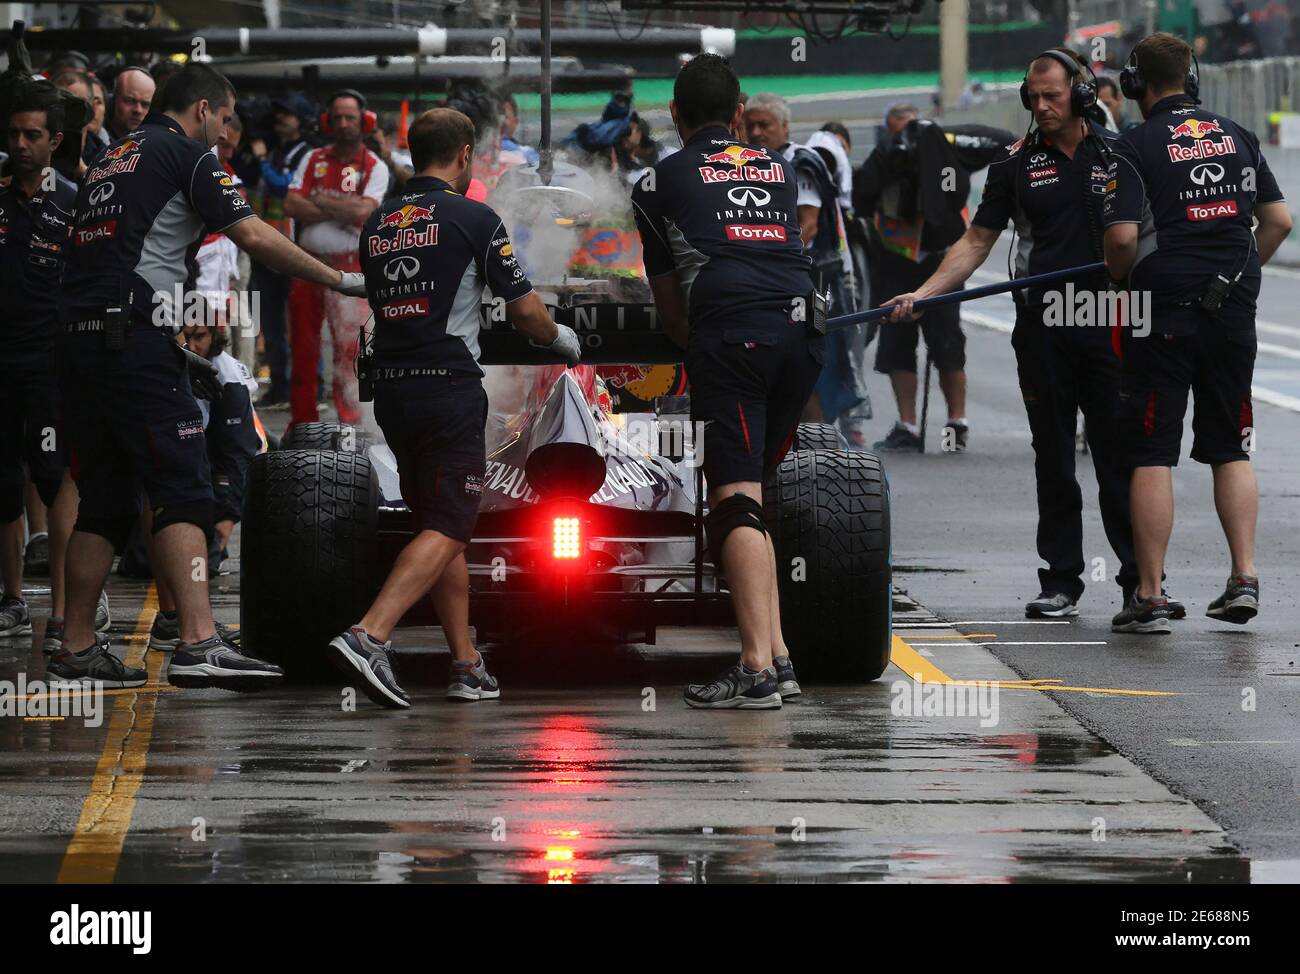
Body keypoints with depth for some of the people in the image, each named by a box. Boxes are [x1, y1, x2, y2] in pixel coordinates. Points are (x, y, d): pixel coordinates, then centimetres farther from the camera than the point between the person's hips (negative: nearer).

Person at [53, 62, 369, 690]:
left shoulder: (111, 161, 25)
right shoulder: (187, 154, 0)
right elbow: (254, 237, -8)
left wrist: (171, 354, 29)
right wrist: (340, 280, 1)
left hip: (77, 336, 9)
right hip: (132, 339, -9)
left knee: (105, 499, 13)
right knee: (183, 491, -12)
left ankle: (76, 651, 13)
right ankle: (198, 645, -22)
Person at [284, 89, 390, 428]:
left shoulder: (374, 167, 0)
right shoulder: (313, 160, 11)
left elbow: (362, 212, -16)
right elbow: (291, 205, -2)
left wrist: (319, 201, -7)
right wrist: (341, 212, -9)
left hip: (349, 265, -4)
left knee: (349, 348, -10)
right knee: (303, 347, 7)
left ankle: (349, 422, -7)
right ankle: (303, 421, 16)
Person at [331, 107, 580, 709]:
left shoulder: (377, 224, 12)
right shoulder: (472, 219, -5)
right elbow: (526, 312, 0)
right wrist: (561, 338, 21)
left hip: (392, 388, 7)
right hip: (451, 389, -7)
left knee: (444, 527, 14)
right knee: (445, 529, -8)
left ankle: (466, 665, 15)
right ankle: (368, 637, -25)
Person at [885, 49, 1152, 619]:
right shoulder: (1016, 164, 7)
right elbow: (978, 241, 7)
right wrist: (923, 293, -4)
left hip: (1108, 322, -2)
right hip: (1043, 330, 2)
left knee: (1120, 454, -2)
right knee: (1053, 458, 4)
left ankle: (1140, 579, 2)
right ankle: (1060, 581, 10)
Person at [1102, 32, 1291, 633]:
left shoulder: (1137, 148, -8)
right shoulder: (1237, 137, 8)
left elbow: (1123, 238, -16)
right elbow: (1279, 219, 9)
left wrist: (1119, 274, 5)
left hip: (1164, 313, -4)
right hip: (1233, 313, 4)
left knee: (1152, 455, 0)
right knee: (1231, 449, 14)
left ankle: (1150, 597, -2)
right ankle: (1244, 576, 3)